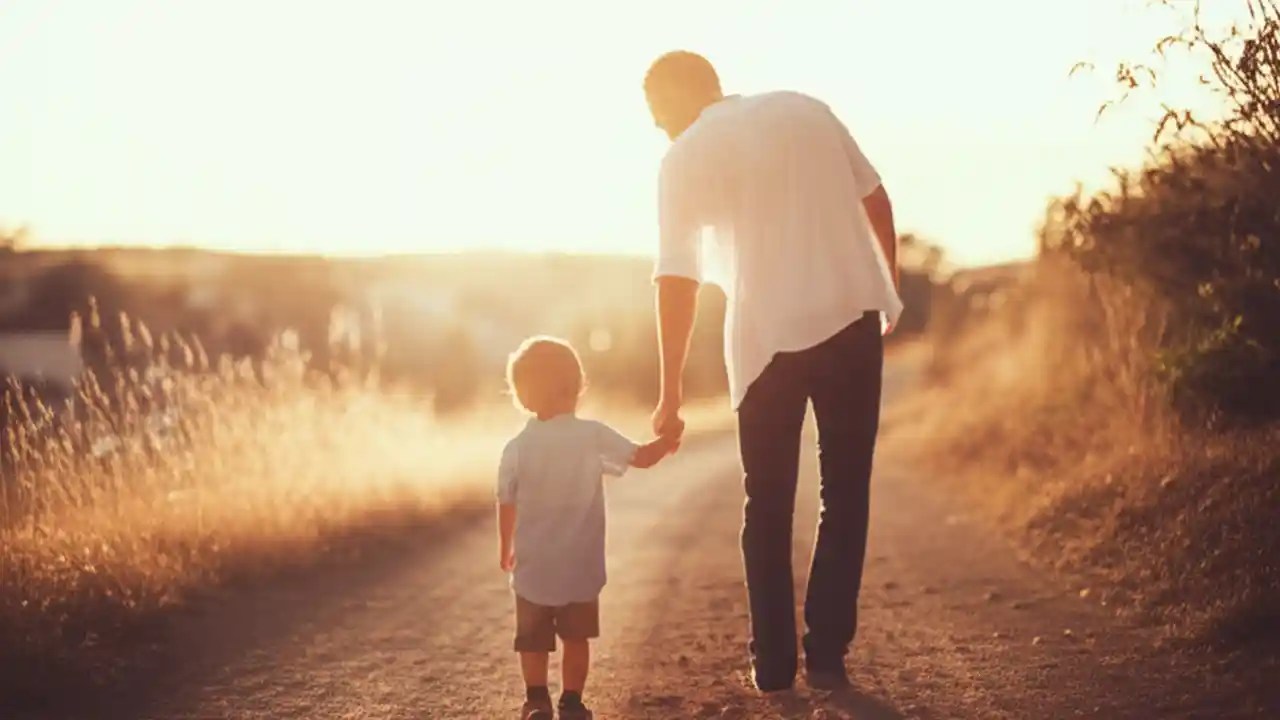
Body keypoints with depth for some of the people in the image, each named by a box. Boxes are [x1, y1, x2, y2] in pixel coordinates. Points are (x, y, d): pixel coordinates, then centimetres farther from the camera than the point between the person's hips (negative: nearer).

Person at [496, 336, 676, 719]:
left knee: (533, 641, 14)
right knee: (576, 638, 14)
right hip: (581, 565, 0)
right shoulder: (593, 436, -11)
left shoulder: (516, 448, -8)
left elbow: (506, 506, -3)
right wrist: (668, 440, 14)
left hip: (533, 566, 0)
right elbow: (642, 457, -7)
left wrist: (505, 548, 13)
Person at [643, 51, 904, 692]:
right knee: (845, 495, 11)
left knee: (768, 506, 12)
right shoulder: (806, 110, 10)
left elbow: (676, 282, -4)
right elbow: (876, 200, 12)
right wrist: (889, 291, 23)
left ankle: (773, 660, 13)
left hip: (768, 339, -3)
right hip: (853, 321, 3)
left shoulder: (685, 159, -1)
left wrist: (670, 393, 0)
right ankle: (826, 653, 10)